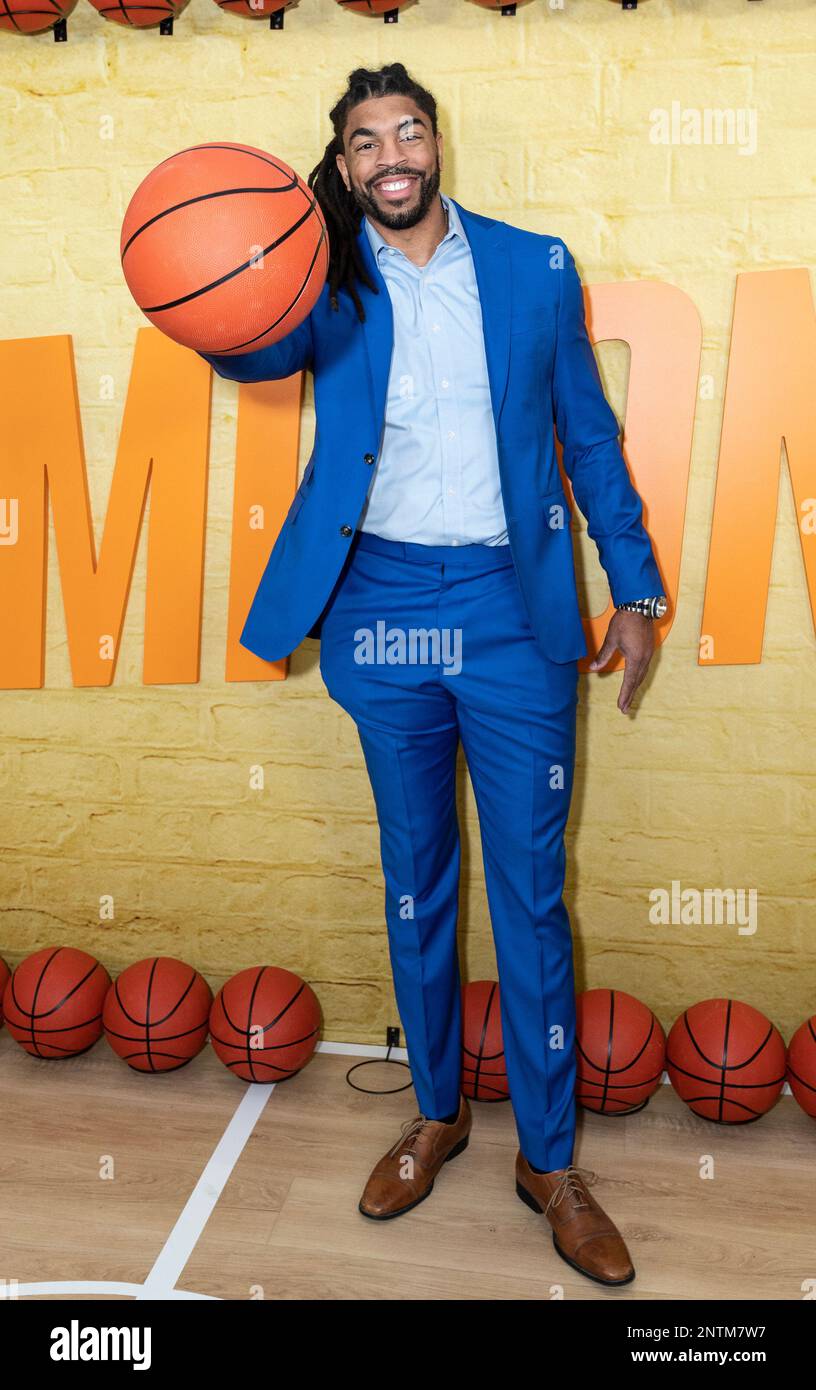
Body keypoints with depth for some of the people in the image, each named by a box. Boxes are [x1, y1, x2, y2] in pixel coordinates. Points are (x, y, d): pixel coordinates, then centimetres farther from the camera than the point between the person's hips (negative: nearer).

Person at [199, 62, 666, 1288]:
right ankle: (436, 1114, 34)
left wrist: (635, 591, 4)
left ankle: (550, 1159, 23)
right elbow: (264, 352, -17)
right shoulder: (328, 276, 5)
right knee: (415, 880, 13)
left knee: (530, 893, 4)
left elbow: (589, 436, 8)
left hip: (514, 607, -1)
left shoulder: (536, 270, 6)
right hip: (383, 606, 1)